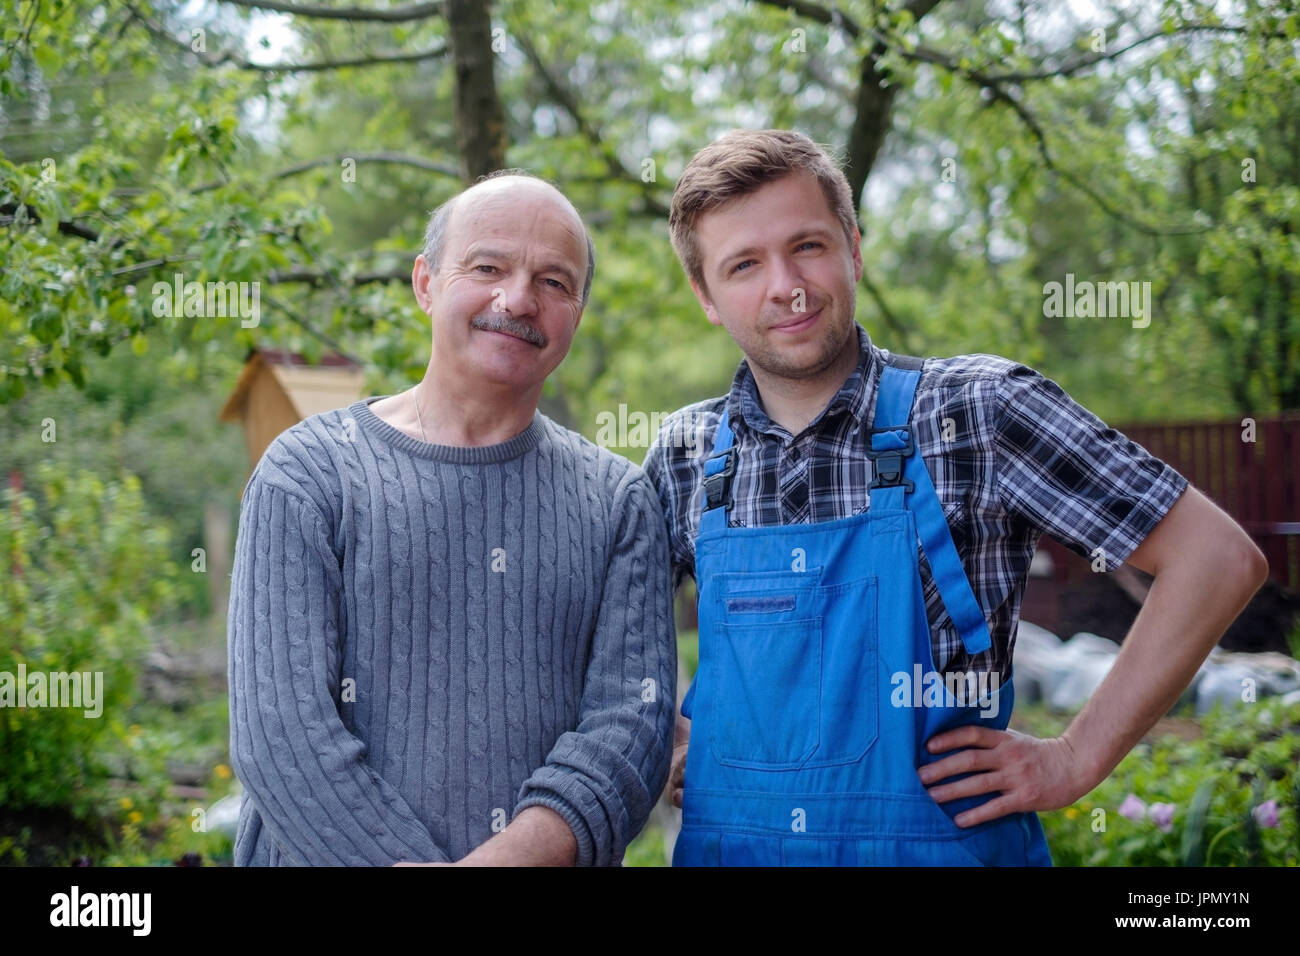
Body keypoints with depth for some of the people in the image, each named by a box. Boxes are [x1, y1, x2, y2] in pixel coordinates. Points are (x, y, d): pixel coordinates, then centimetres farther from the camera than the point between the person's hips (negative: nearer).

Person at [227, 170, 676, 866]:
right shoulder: (306, 475, -1)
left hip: (547, 855, 2)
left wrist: (511, 855, -20)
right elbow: (281, 737, -10)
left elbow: (631, 722, -4)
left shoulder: (618, 501, 6)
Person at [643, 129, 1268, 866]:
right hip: (724, 843, 3)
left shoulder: (979, 410, -11)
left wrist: (1077, 758, -12)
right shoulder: (686, 456, 0)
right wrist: (665, 739, 1)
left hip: (944, 841, -3)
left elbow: (1220, 559, -11)